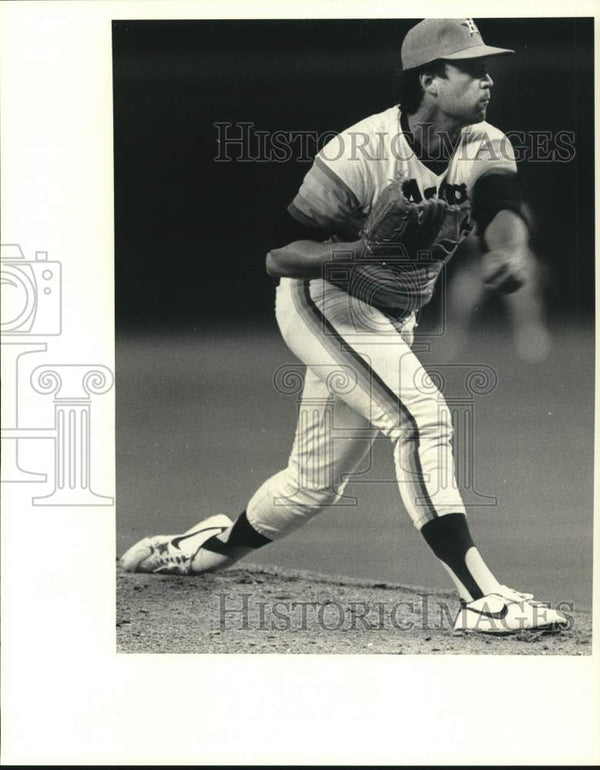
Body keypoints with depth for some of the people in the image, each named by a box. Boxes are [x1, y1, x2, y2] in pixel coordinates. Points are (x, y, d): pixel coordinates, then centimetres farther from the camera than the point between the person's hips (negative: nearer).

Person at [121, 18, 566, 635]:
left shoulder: (486, 147, -8)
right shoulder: (360, 153, -25)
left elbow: (503, 211, -28)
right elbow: (277, 256, -24)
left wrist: (509, 252, -52)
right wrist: (371, 247, -39)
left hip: (392, 322, 7)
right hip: (322, 302, -6)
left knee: (316, 483, 12)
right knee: (420, 419, -26)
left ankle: (218, 545, 40)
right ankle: (481, 600, -26)